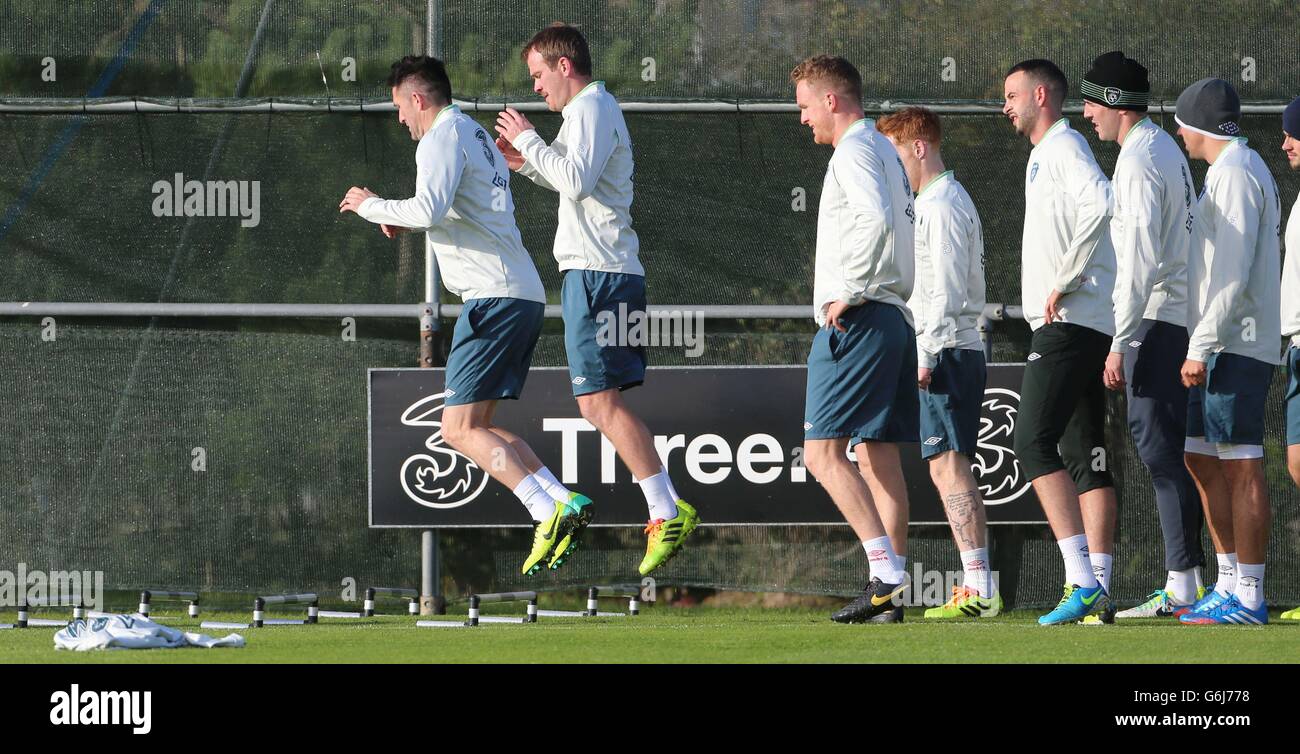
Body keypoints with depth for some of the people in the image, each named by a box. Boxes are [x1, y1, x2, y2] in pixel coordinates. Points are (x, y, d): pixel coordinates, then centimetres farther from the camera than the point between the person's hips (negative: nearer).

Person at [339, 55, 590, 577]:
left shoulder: (442, 138, -7)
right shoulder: (477, 136, 24)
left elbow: (429, 209, -22)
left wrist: (371, 206, -6)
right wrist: (408, 221, 26)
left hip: (494, 296, -10)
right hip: (524, 295, 10)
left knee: (460, 428, -11)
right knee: (478, 426, 13)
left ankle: (550, 512, -23)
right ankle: (563, 502, 0)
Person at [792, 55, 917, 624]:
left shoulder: (855, 150, -8)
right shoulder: (887, 153, 22)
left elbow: (876, 217, -25)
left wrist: (849, 293, -20)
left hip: (858, 320, -10)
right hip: (895, 318, 10)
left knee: (823, 452, -12)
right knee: (878, 455, 7)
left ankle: (886, 573, -21)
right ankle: (892, 587, 3)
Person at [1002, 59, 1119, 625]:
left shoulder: (1063, 148, -7)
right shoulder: (1047, 154, 23)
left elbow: (1101, 203, -26)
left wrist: (1063, 282, -22)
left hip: (1070, 322, -11)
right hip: (1092, 327, 11)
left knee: (1033, 443, -16)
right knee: (1085, 457, 7)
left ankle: (1082, 579, -23)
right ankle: (1097, 592, 5)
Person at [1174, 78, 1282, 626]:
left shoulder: (1234, 173, -12)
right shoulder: (1233, 169, 20)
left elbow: (1234, 272, -20)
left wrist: (1202, 346, -21)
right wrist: (1201, 344, 20)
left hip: (1234, 347, -11)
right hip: (1221, 347, 11)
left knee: (1240, 466, -9)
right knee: (1201, 458, 14)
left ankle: (1248, 598, -9)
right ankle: (1230, 584, 18)